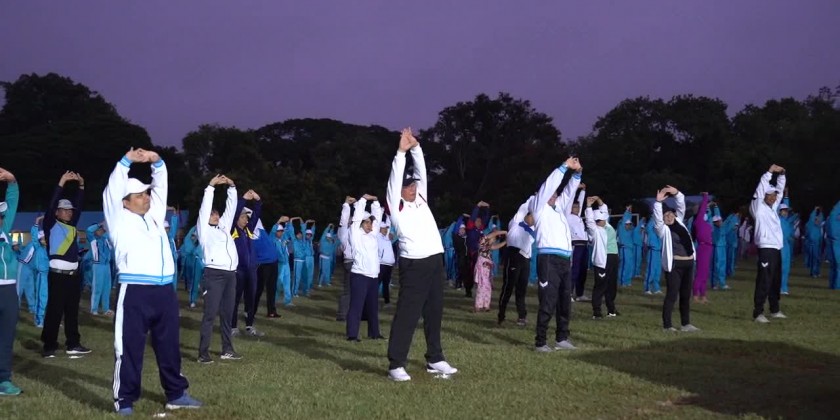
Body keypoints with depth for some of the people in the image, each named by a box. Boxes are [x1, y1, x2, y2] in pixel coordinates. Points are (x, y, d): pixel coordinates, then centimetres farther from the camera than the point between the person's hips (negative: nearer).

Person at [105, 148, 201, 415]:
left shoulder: (155, 215, 20)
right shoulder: (120, 219, 5)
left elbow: (161, 187, 21)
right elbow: (112, 191, -2)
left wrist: (157, 162, 8)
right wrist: (127, 161, -3)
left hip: (164, 291, 6)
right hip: (135, 292, -6)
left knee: (169, 345, 13)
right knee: (130, 346, -2)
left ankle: (176, 394, 22)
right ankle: (125, 399, 7)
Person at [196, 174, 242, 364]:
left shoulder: (224, 227, 21)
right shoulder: (204, 230, 6)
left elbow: (231, 207, 21)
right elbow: (204, 208, -1)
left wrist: (232, 187, 14)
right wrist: (211, 186, -2)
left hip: (230, 274, 6)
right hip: (214, 274, -6)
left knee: (227, 312, 10)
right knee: (211, 313, -9)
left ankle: (227, 349, 16)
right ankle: (203, 352, -8)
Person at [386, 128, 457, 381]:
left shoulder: (420, 198, 15)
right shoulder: (396, 206, -1)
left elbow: (421, 171, 14)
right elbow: (395, 178, -10)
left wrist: (416, 148, 7)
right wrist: (401, 151, -11)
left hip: (435, 261, 7)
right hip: (414, 264, -7)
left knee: (434, 312, 13)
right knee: (407, 314, -8)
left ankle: (435, 360, 22)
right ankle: (396, 365, -6)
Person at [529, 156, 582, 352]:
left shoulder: (559, 209, 25)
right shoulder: (540, 207, 8)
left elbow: (568, 192, 27)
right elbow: (548, 186, 0)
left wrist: (577, 174, 14)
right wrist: (564, 167, 2)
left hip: (564, 261, 7)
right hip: (549, 260, -7)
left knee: (565, 302, 10)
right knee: (548, 303, -10)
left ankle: (562, 339, 19)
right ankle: (540, 342, -5)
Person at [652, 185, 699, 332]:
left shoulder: (679, 222, 12)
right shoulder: (663, 229, -3)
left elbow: (681, 206, 8)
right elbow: (657, 218, -21)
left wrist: (676, 193, -6)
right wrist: (658, 202, -30)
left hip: (688, 263, 6)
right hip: (674, 264, -6)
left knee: (686, 295, 11)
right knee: (672, 295, -5)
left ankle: (686, 324, 18)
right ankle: (667, 325, -1)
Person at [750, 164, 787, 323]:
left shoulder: (773, 207, 18)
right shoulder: (758, 207, -3)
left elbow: (780, 189, 24)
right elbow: (761, 188, -13)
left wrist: (781, 175, 11)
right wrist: (770, 171, -11)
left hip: (776, 249, 8)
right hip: (766, 249, -8)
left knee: (776, 282, 15)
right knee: (764, 281, -10)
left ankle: (775, 310, 26)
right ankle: (758, 313, -9)